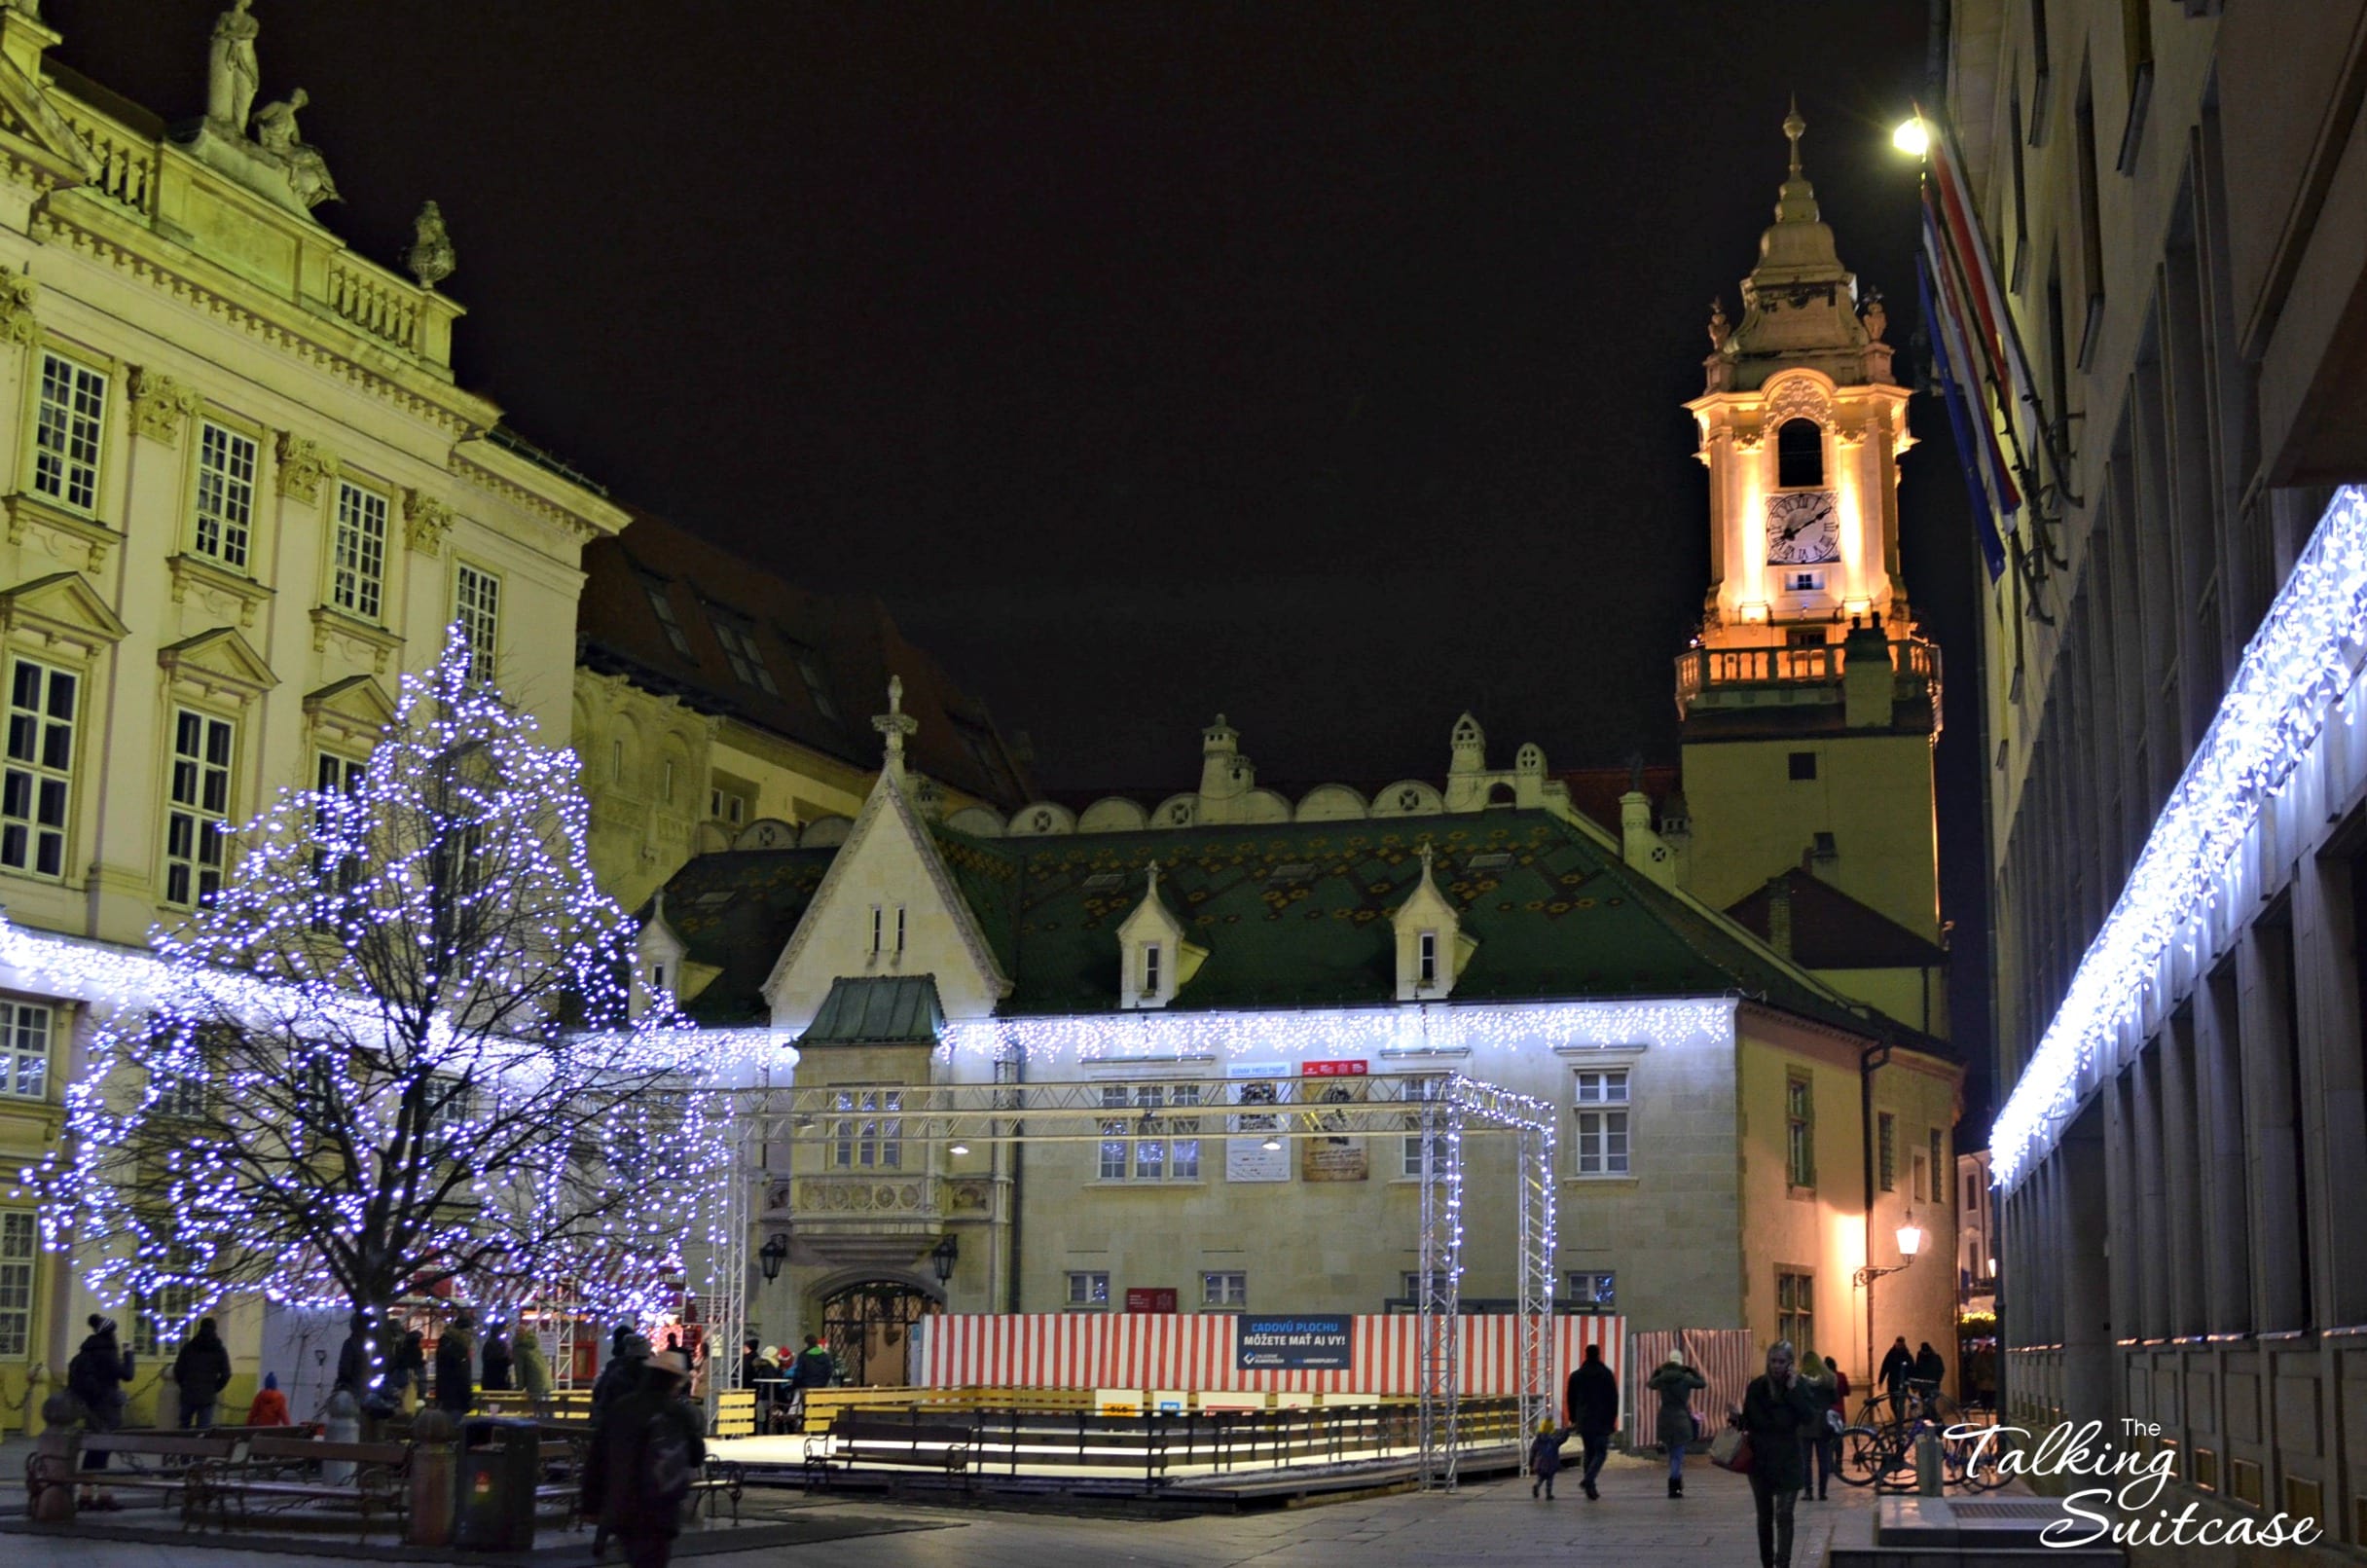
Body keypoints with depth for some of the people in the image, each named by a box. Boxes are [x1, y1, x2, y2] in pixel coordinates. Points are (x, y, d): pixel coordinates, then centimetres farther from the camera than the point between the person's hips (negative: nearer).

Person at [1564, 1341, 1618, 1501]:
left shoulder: (1575, 1376, 5)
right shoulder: (1607, 1374, -2)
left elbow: (1571, 1400, 9)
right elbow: (1613, 1399, -2)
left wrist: (1573, 1419, 16)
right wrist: (1612, 1420, 3)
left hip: (1583, 1421, 3)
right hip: (1602, 1421, -3)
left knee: (1589, 1452, 12)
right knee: (1600, 1452, 1)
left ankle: (1590, 1490, 10)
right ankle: (1588, 1478, -24)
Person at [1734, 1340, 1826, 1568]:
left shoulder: (1799, 1386, -6)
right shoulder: (1756, 1387, -1)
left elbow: (1809, 1418, -19)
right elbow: (1748, 1422, 7)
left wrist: (1793, 1390, -23)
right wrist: (1738, 1419, -13)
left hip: (1787, 1462, -3)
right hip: (1760, 1461, 3)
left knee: (1783, 1516, -8)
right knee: (1765, 1517, 12)